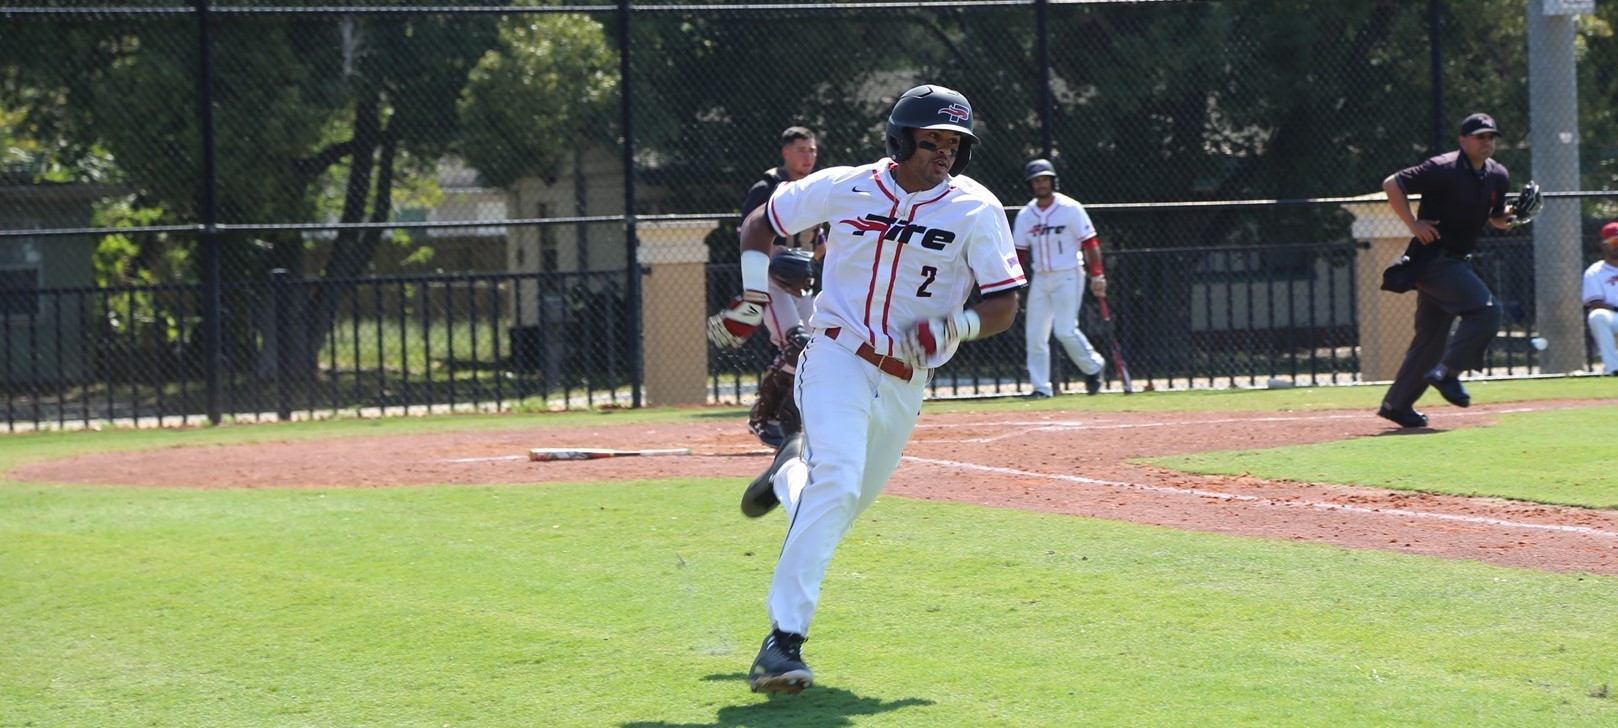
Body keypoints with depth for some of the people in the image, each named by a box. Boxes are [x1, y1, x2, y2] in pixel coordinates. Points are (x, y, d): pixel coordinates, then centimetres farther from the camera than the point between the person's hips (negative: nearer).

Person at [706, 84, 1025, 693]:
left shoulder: (975, 211, -6)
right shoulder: (845, 188, -4)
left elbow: (1003, 306, -5)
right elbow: (760, 222, 11)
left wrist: (948, 330, -24)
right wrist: (752, 297, -2)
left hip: (905, 382, 3)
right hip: (836, 358, -3)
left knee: (840, 503, 12)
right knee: (835, 483, -24)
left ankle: (790, 474, 50)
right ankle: (783, 639, -27)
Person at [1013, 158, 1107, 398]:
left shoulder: (1070, 209, -7)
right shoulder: (1025, 215, 6)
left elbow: (1090, 243, -6)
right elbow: (1020, 252, 12)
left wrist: (1097, 276, -11)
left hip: (1067, 276, -5)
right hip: (1039, 278, 5)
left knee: (1065, 330, -13)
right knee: (1035, 334, 1)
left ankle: (1093, 367, 11)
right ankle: (1040, 386, 7)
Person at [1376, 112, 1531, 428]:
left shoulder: (1498, 176, 7)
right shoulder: (1444, 169, -16)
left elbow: (1495, 217, 22)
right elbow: (1392, 184, -15)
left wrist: (1505, 218, -1)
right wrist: (1414, 225, -18)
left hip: (1456, 261, 8)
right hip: (1431, 257, -8)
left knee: (1433, 334, 9)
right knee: (1486, 309, -19)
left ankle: (1397, 404, 16)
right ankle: (1446, 372, -12)